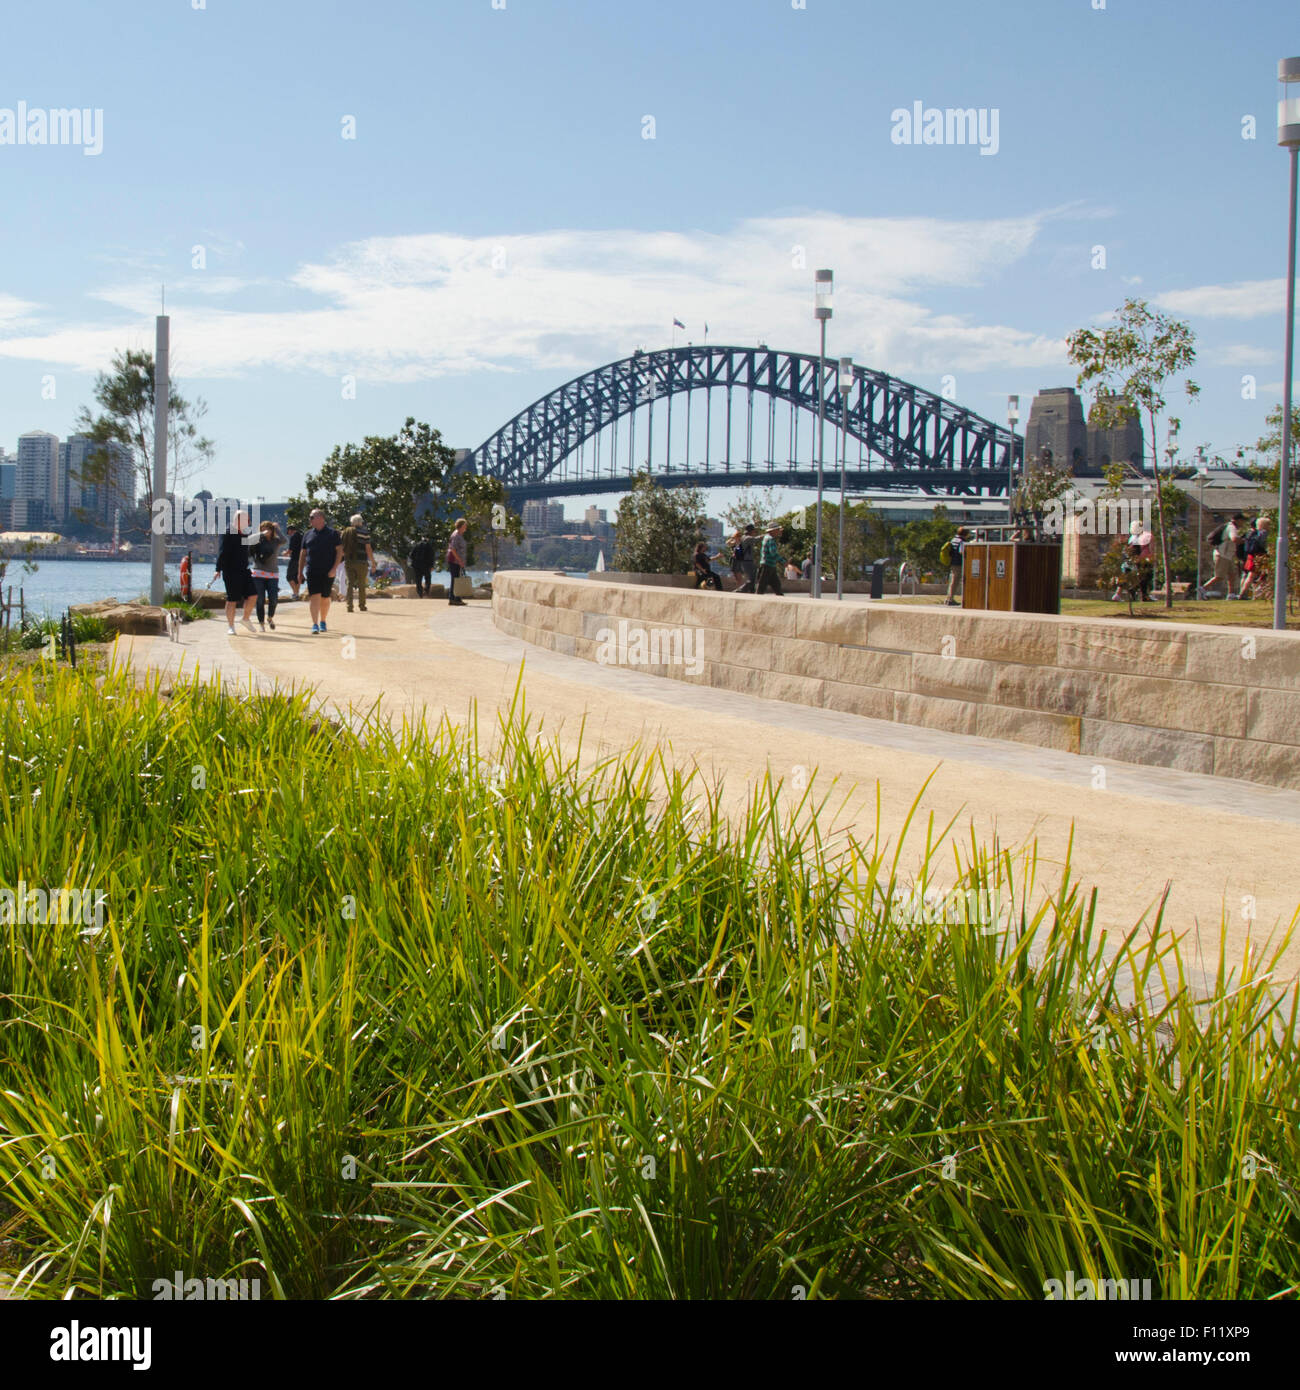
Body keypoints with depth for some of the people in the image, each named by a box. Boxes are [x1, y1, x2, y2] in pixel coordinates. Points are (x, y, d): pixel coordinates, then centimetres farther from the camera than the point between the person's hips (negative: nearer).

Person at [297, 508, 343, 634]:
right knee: (314, 597, -10)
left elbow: (340, 551, -2)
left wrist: (334, 568, -12)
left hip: (327, 572, -1)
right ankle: (315, 625, -15)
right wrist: (300, 572, 11)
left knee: (325, 598, 8)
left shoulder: (332, 533, 1)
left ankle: (322, 621, 28)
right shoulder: (308, 534, 11)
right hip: (312, 571, 1)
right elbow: (303, 554, 15)